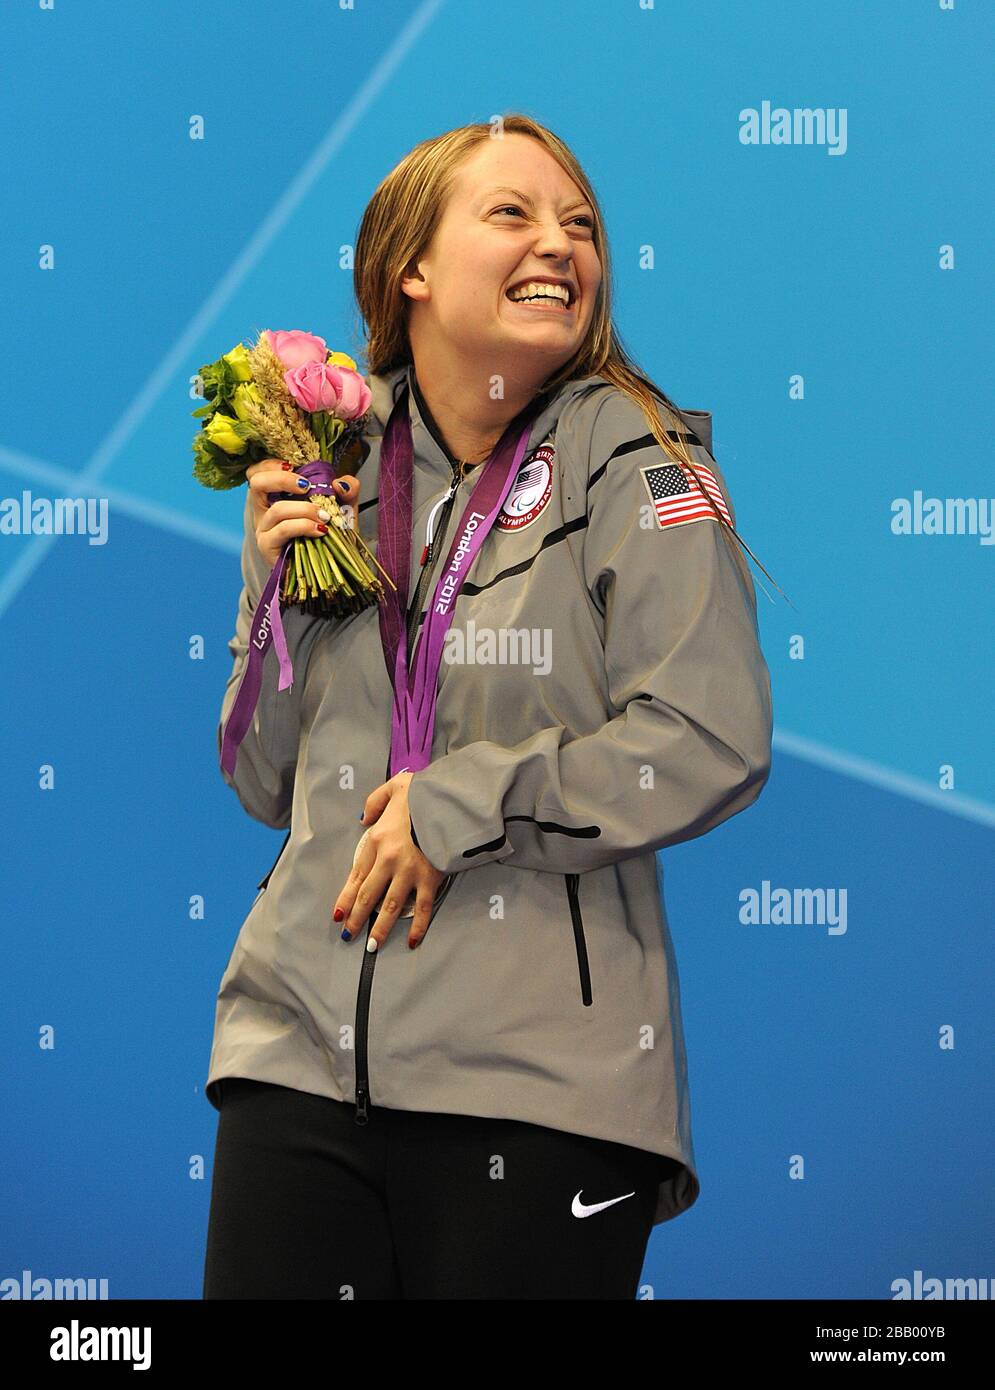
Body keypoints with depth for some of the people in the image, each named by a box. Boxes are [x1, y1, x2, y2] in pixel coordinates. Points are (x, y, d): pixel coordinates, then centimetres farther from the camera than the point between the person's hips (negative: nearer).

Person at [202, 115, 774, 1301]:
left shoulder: (636, 460, -1)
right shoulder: (329, 467, 11)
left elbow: (711, 745, -12)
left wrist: (459, 806, -12)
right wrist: (277, 592, 1)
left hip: (539, 1073, -3)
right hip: (300, 1052, 4)